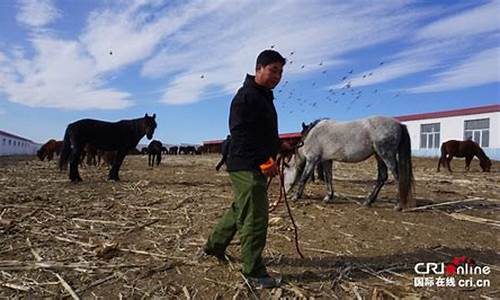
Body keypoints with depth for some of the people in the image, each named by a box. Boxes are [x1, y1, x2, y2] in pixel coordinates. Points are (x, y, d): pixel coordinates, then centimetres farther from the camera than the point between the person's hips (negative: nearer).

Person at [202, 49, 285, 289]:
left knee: (240, 209, 21)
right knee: (255, 217, -6)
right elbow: (241, 134, -21)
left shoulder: (264, 96, 20)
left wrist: (277, 147, 12)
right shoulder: (246, 95, -13)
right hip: (247, 166, -11)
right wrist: (265, 160, -21)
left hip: (258, 166, 11)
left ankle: (213, 246, 39)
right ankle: (254, 272, 7)